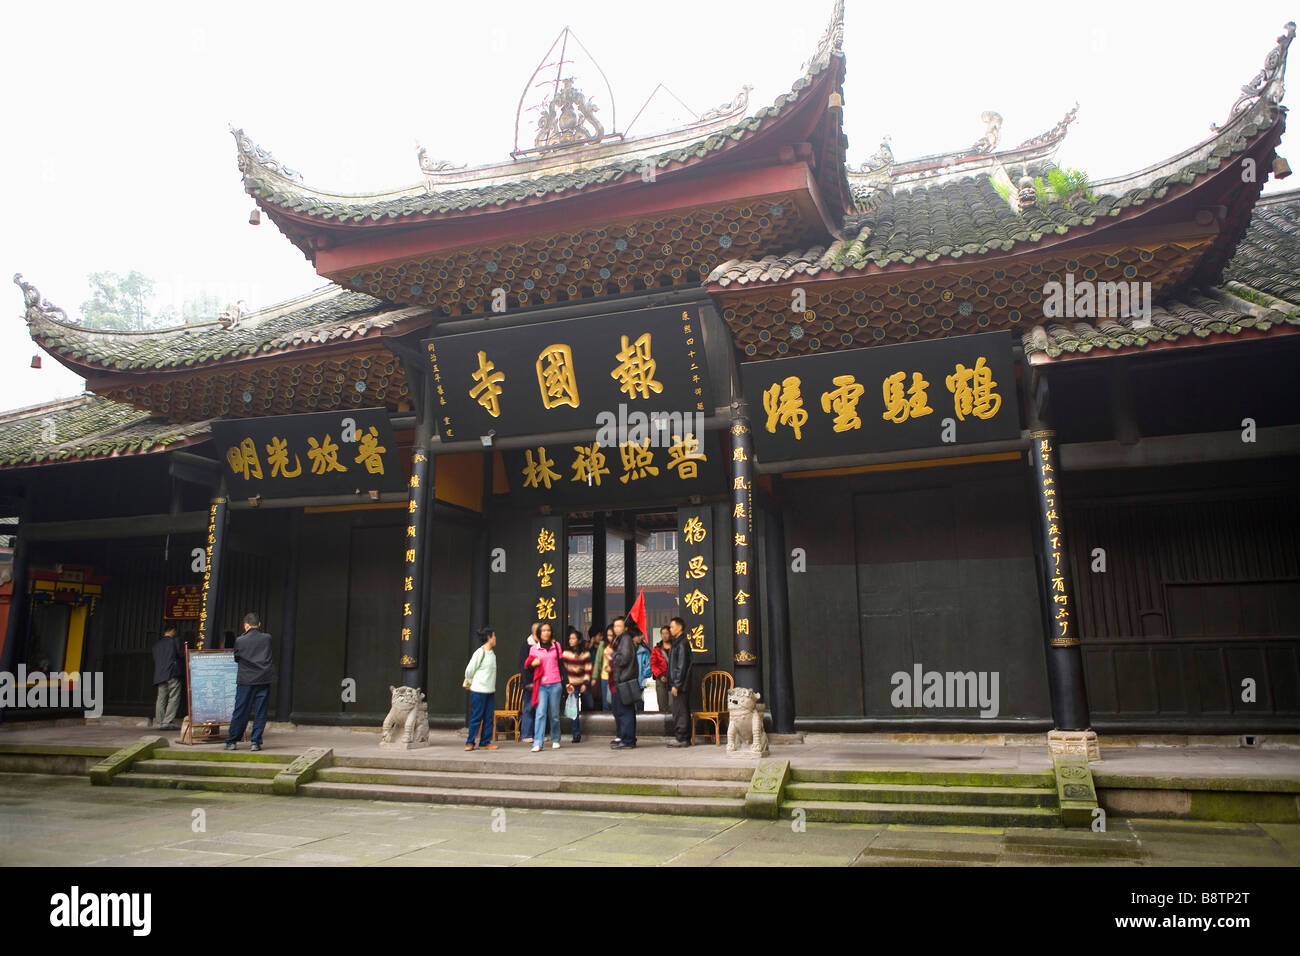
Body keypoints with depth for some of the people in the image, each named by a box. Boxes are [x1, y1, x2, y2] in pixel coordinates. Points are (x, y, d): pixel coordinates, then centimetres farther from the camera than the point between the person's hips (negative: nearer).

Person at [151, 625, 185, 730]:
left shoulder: (156, 645, 17)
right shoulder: (175, 640, -1)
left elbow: (155, 661, 18)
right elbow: (183, 655, -4)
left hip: (159, 675, 6)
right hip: (173, 674, -6)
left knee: (161, 699, 9)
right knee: (173, 699, -5)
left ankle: (159, 723, 8)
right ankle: (167, 722, -12)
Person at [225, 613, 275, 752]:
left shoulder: (240, 640, -3)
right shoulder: (267, 638, 0)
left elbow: (236, 659, 10)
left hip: (245, 680, -1)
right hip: (264, 679, 1)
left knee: (240, 712, 7)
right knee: (260, 712, 5)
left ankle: (231, 741, 15)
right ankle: (256, 742, 4)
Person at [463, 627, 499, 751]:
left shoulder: (492, 653, 10)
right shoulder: (479, 653, -12)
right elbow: (469, 671, -7)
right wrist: (471, 683, 7)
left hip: (490, 691, 7)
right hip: (479, 691, -7)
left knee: (489, 718, 6)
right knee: (476, 717, -1)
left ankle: (486, 742, 13)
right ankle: (470, 742, 9)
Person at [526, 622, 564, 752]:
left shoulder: (556, 645, 8)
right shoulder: (534, 648, 6)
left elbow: (561, 663, 13)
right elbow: (528, 666, 11)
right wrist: (533, 664, -12)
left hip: (555, 684, 1)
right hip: (541, 685, -1)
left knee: (554, 714, 6)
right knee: (540, 713, -10)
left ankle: (555, 740, 21)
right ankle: (537, 743, -11)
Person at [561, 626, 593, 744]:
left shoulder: (585, 653, -3)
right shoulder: (566, 652, -2)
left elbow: (588, 670, -2)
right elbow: (564, 669, 0)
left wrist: (585, 684, -9)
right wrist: (567, 683, -6)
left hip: (583, 684, 1)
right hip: (571, 685, -1)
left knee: (588, 705, 8)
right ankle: (576, 734, -6)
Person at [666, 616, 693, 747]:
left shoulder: (682, 643, -13)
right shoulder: (677, 643, 18)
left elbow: (682, 666, -18)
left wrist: (676, 684, -19)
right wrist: (672, 684, 18)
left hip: (680, 684, -10)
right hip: (677, 683, 10)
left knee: (680, 711, -6)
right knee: (682, 711, 12)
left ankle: (681, 738, -3)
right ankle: (684, 738, 16)